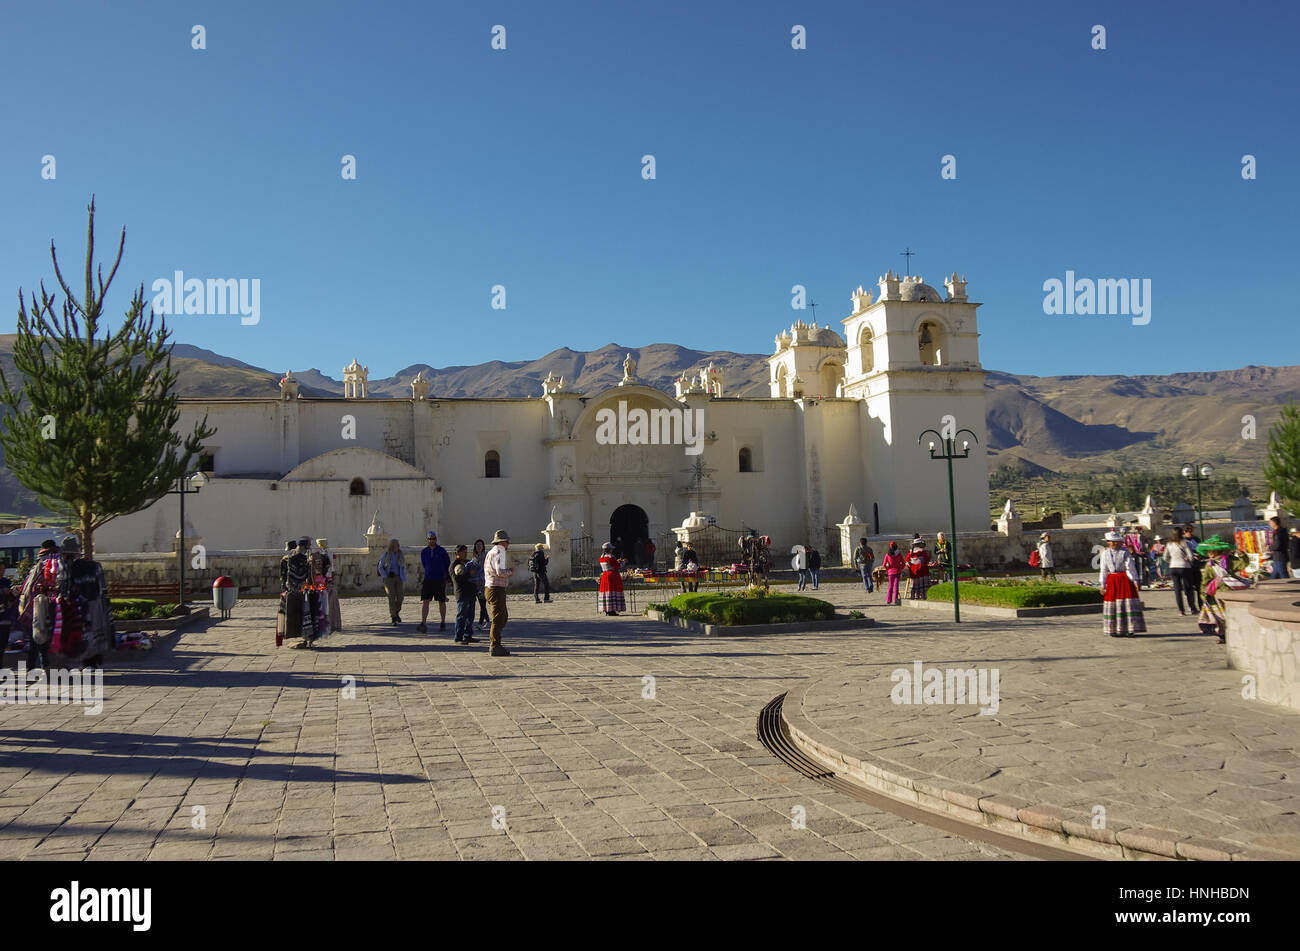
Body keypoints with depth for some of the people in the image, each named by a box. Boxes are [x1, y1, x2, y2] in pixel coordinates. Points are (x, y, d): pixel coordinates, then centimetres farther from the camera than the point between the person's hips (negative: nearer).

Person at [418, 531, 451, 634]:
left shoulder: (442, 551, -3)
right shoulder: (424, 552, 6)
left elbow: (448, 565, 4)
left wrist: (446, 578, 5)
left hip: (440, 580, -2)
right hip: (428, 579, 2)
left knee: (442, 602, 8)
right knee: (425, 601, -11)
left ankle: (442, 623, 22)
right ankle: (423, 624, -17)